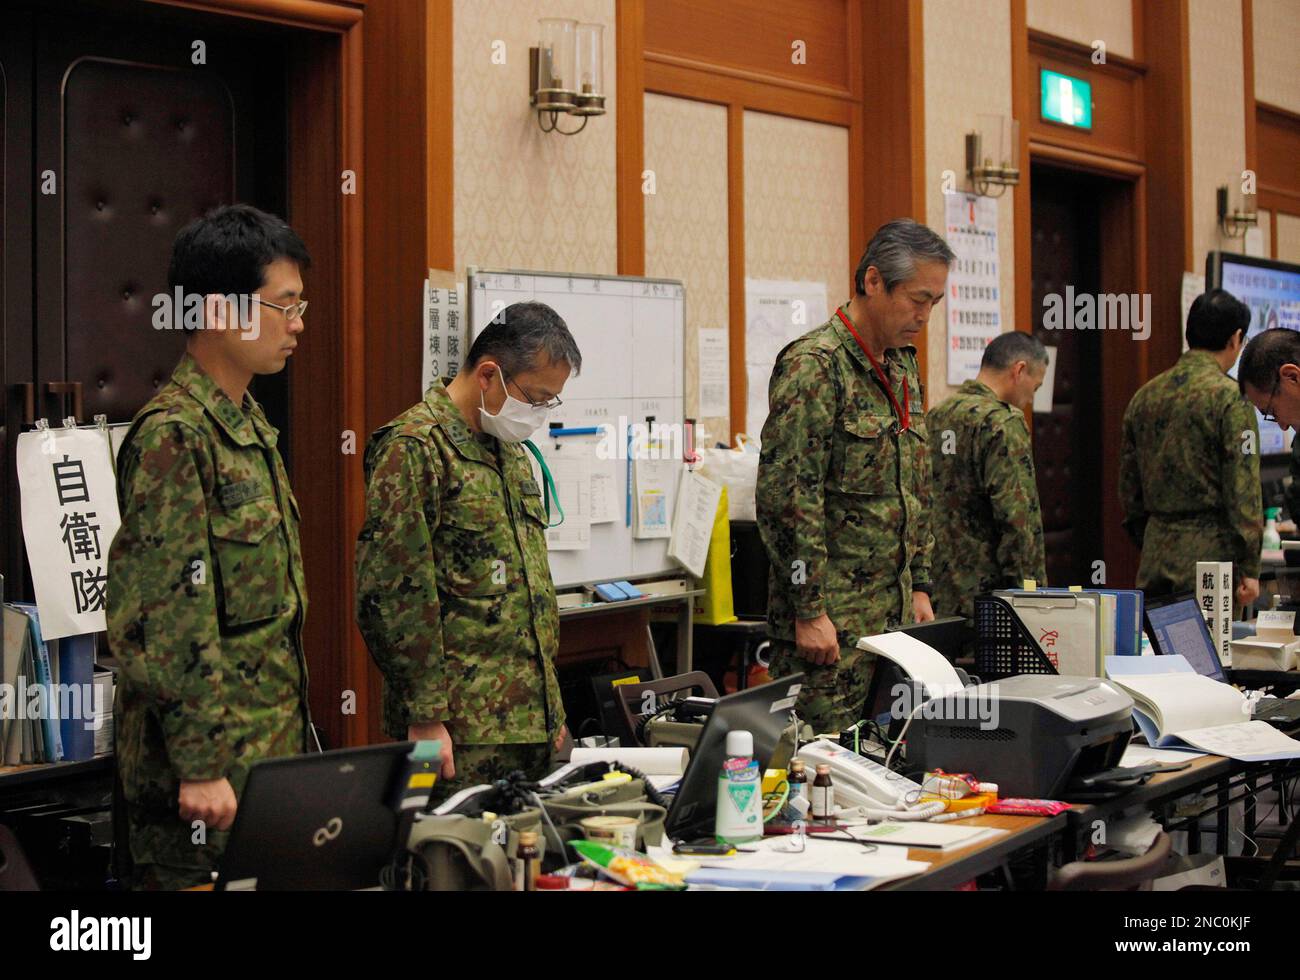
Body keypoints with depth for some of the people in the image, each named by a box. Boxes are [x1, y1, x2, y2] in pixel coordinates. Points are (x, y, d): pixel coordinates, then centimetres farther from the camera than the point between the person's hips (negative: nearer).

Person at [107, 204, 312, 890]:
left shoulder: (248, 422, 14)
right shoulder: (173, 435, -17)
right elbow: (161, 621, -21)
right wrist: (200, 767, -22)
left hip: (268, 752, 9)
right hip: (211, 766, -9)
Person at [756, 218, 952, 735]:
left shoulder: (903, 368, 15)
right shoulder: (814, 365, -14)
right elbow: (785, 495, -19)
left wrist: (918, 586, 18)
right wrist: (807, 610, -20)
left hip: (894, 613, 9)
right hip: (829, 617, -8)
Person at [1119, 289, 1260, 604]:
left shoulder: (1144, 396, 10)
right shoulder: (1229, 397, -9)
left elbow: (1128, 487, 16)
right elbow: (1243, 491, -12)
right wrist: (1249, 569, -9)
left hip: (1155, 558, 6)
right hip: (1211, 556, -6)